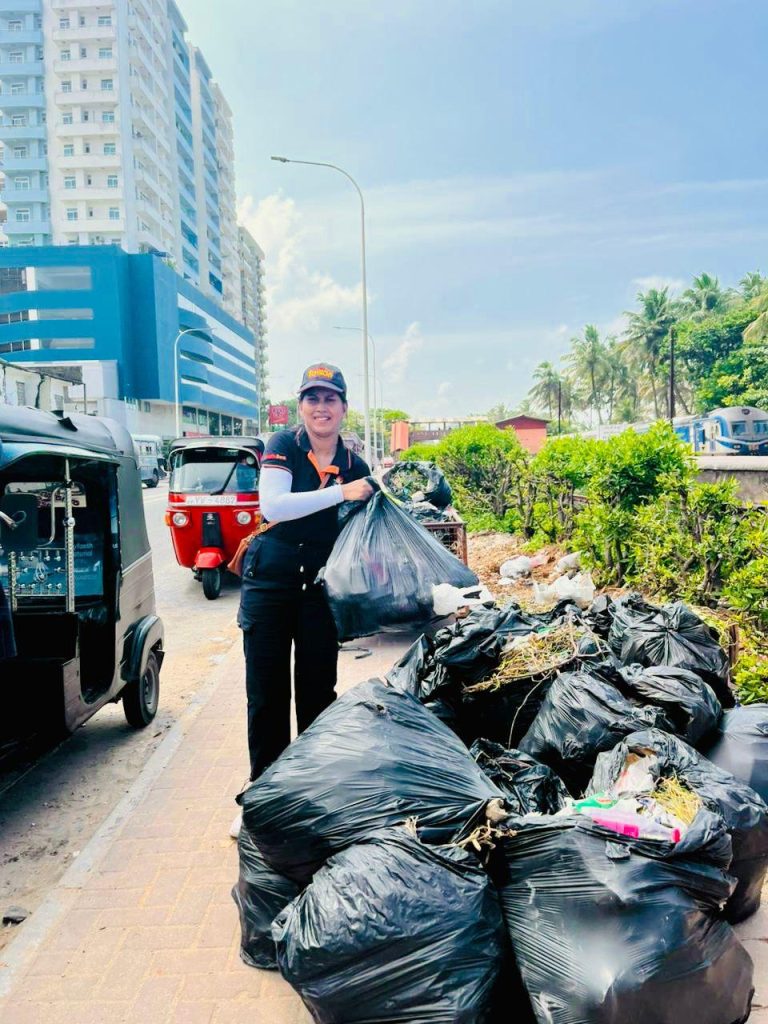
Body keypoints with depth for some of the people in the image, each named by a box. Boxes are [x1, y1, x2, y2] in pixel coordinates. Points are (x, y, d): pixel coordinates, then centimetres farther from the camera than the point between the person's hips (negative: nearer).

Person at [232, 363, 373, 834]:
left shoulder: (355, 466, 3)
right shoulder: (283, 447, -6)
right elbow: (272, 504, -22)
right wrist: (341, 493, -25)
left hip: (320, 588, 2)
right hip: (269, 584, -2)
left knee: (318, 693, 9)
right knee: (266, 695, 5)